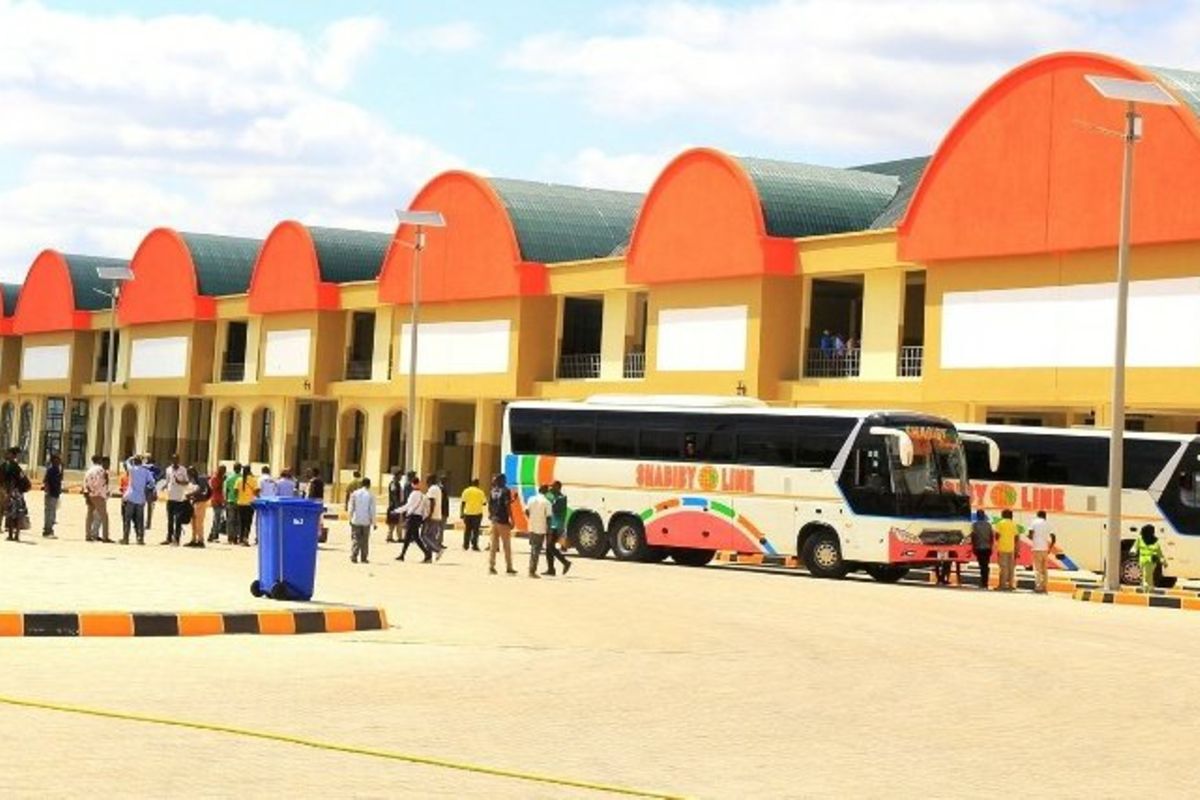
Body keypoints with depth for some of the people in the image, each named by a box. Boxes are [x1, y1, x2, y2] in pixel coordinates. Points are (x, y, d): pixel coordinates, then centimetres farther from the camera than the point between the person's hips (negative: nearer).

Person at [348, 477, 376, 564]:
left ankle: (354, 557, -6)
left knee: (355, 539, 4)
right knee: (365, 540, 8)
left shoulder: (355, 493, -1)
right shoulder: (370, 495, -6)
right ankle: (364, 558, 8)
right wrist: (374, 522, 3)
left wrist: (350, 518, 13)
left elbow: (351, 507, 3)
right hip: (366, 521, -1)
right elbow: (372, 509, -4)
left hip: (356, 521, 1)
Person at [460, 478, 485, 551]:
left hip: (468, 513, 2)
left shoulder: (466, 491, 1)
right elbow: (484, 503, 0)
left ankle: (466, 545, 15)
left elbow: (463, 503, -1)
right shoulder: (480, 492, -3)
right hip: (477, 513, -2)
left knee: (467, 530, 12)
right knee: (475, 530, 2)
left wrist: (461, 513, 4)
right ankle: (474, 545, -1)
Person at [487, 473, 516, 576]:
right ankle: (509, 568, 6)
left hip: (494, 520, 6)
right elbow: (508, 506, -15)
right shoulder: (505, 491, -10)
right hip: (503, 521, -6)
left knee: (493, 545, 9)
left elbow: (489, 505, 10)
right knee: (507, 545, 3)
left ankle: (491, 567, 6)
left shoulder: (492, 491, 8)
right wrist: (512, 520, -11)